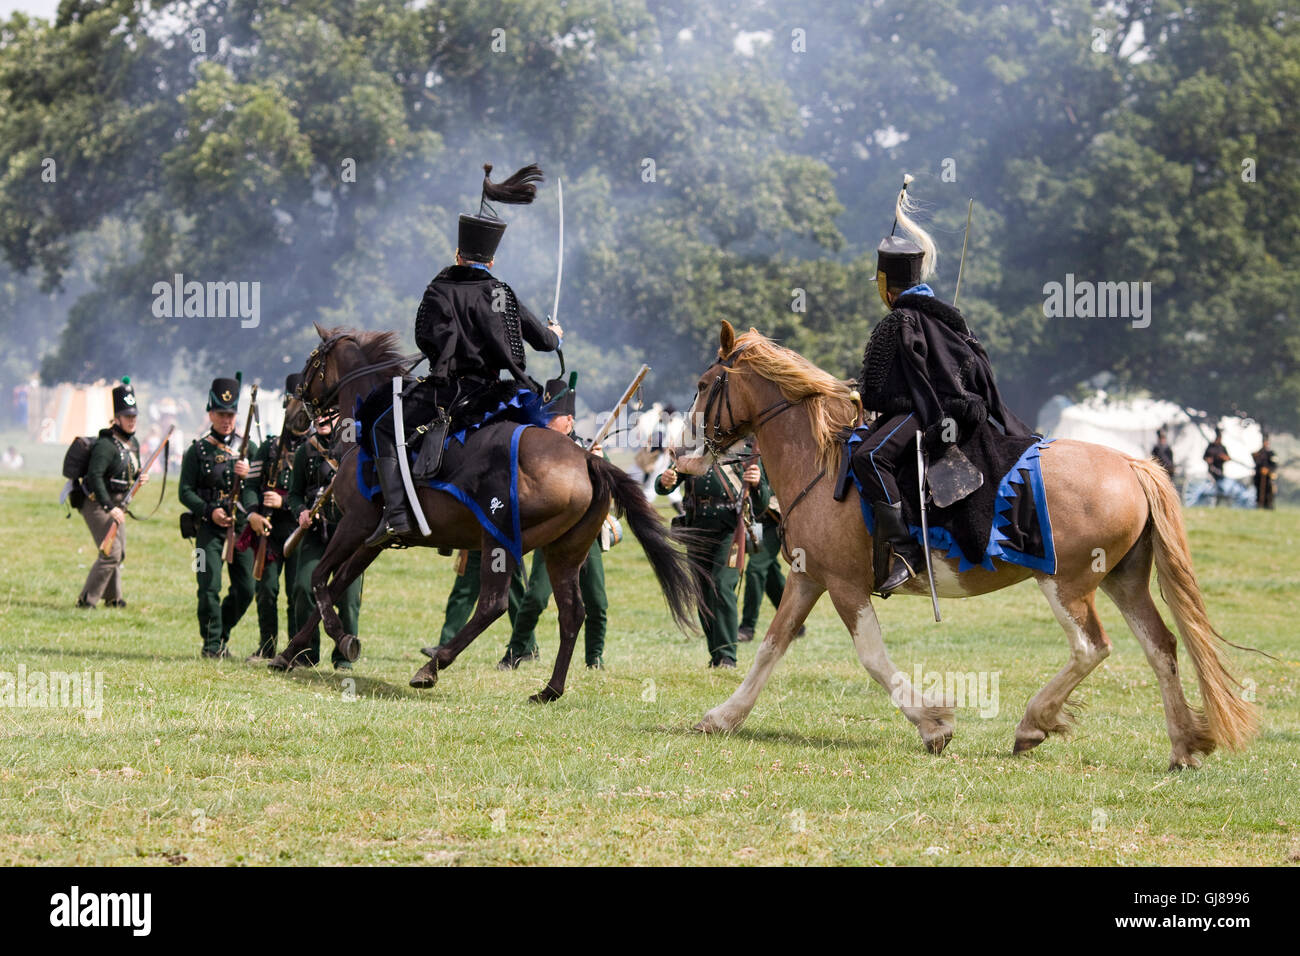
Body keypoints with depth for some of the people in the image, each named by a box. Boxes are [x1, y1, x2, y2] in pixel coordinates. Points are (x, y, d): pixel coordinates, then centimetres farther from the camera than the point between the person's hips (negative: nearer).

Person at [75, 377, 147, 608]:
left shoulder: (132, 442, 9)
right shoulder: (106, 445, -21)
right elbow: (95, 476, -28)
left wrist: (140, 477, -1)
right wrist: (110, 507, -31)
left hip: (115, 504, 9)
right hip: (97, 503, -9)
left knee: (119, 552, 17)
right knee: (110, 553, -14)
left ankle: (113, 597, 32)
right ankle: (86, 600, -9)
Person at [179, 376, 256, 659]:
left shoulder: (249, 448, 13)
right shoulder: (198, 450, 3)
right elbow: (185, 492, 0)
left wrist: (251, 475, -8)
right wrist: (209, 511, -14)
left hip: (243, 526, 3)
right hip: (209, 527, -3)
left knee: (245, 589, 2)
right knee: (210, 587, -11)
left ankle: (222, 633, 23)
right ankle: (212, 643, -1)